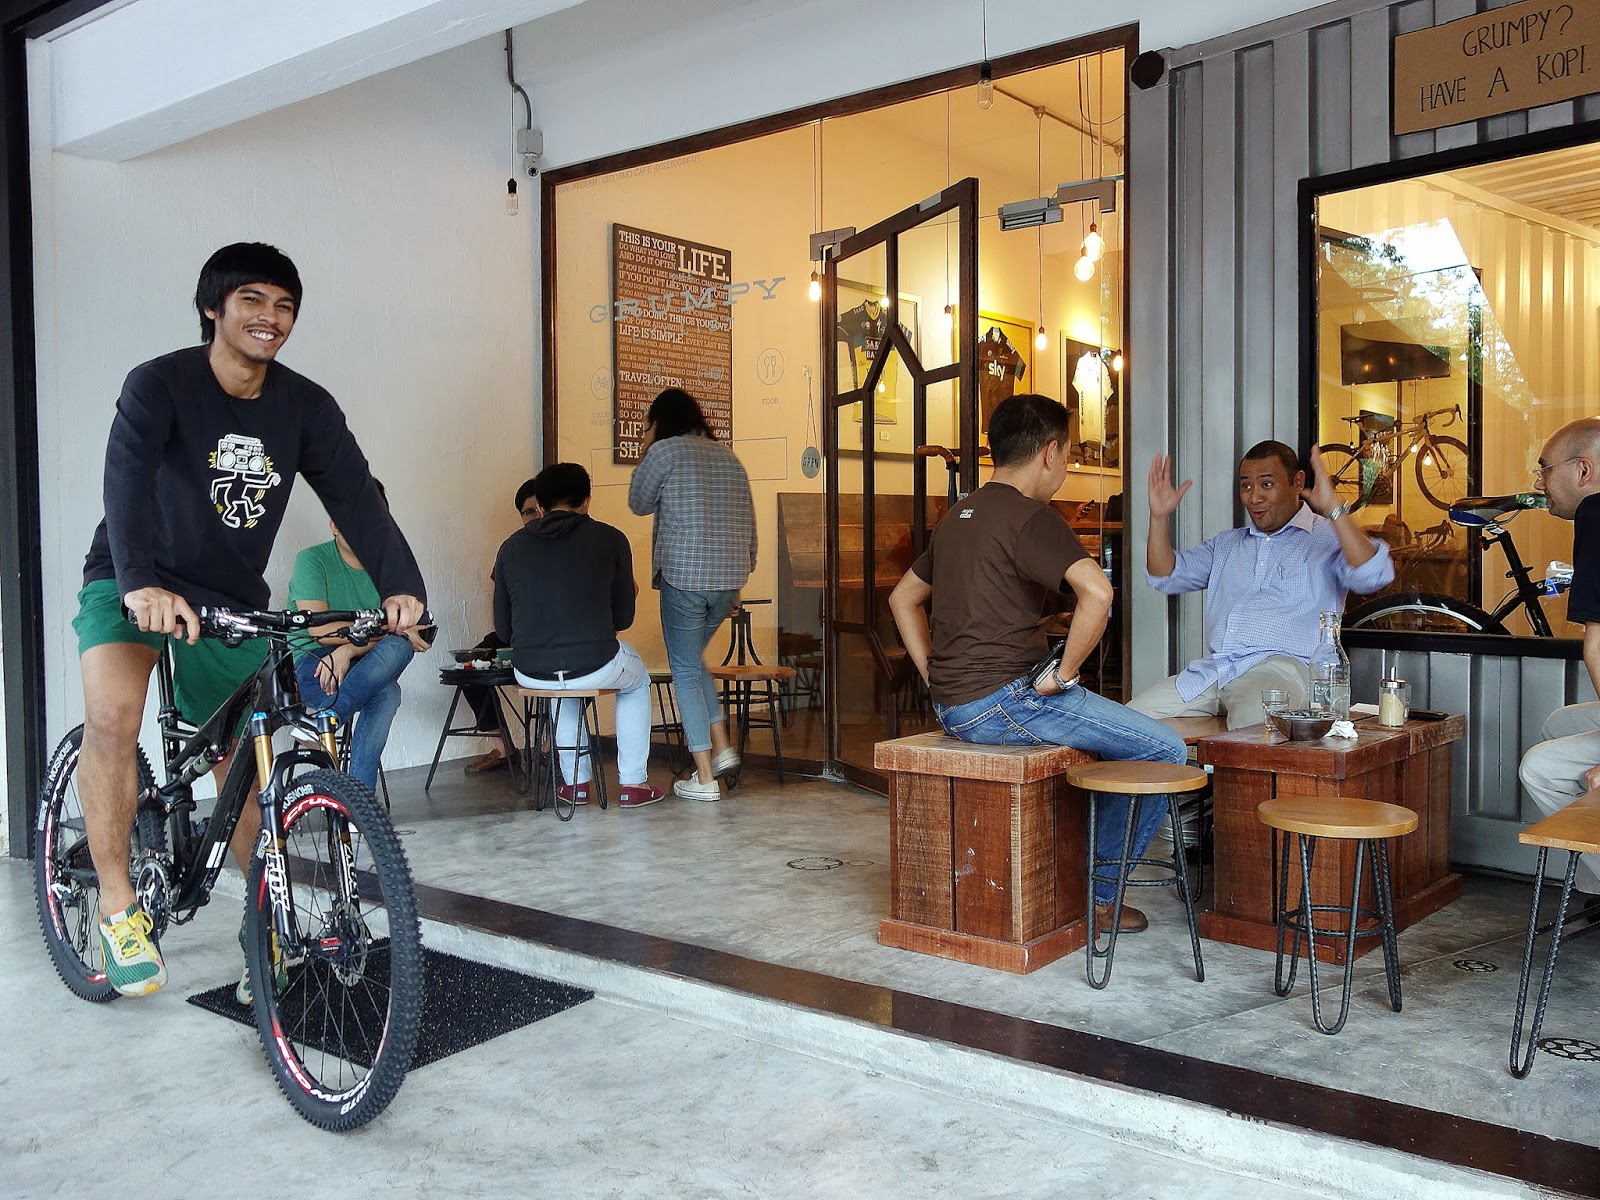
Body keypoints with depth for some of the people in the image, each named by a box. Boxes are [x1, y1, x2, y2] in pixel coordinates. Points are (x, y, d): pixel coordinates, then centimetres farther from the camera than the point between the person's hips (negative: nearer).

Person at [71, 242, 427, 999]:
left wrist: (401, 587, -35)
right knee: (112, 715, -29)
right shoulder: (160, 385, -17)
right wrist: (142, 584, -51)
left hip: (232, 599, 3)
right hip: (134, 588, -3)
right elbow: (127, 478, -33)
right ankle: (118, 905, -14)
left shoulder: (305, 408, -7)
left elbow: (356, 497, -18)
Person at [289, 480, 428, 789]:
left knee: (398, 647, -31)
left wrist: (348, 649, -23)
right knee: (387, 695, -31)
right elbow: (320, 630, -19)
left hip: (353, 667, 4)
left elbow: (401, 629, -4)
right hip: (308, 664, -4)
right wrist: (390, 628, -19)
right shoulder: (313, 560, -7)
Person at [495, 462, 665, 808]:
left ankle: (576, 783, 40)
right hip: (595, 668, -3)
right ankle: (633, 784, 29)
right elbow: (623, 617, 5)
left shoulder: (511, 547, 6)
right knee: (637, 681, 32)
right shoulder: (610, 539, 0)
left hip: (530, 673, 3)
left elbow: (503, 629, 10)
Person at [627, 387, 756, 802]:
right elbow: (748, 519, 15)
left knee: (685, 670, 3)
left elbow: (639, 503, 8)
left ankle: (705, 779, 4)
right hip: (730, 575, 7)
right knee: (692, 659, 23)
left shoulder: (664, 450, -4)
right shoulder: (728, 456, 15)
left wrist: (647, 451, 13)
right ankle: (722, 748, 17)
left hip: (684, 576, -6)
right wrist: (744, 566, 21)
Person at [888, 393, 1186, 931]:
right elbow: (1097, 591, -29)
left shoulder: (958, 516, 16)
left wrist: (935, 675, 18)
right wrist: (1063, 674, -16)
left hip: (951, 706, 10)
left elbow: (903, 597, 26)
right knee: (1165, 751, -1)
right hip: (1003, 700, -10)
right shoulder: (1031, 518, -12)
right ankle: (1098, 895, 8)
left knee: (1113, 728, 30)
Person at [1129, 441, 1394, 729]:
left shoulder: (1327, 537, 9)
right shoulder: (1227, 543, 28)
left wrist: (1334, 509, -21)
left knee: (1252, 722, -40)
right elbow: (1166, 578, 24)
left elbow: (1373, 576, -12)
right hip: (1210, 669, 6)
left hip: (1282, 665, -6)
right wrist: (1160, 517, 11)